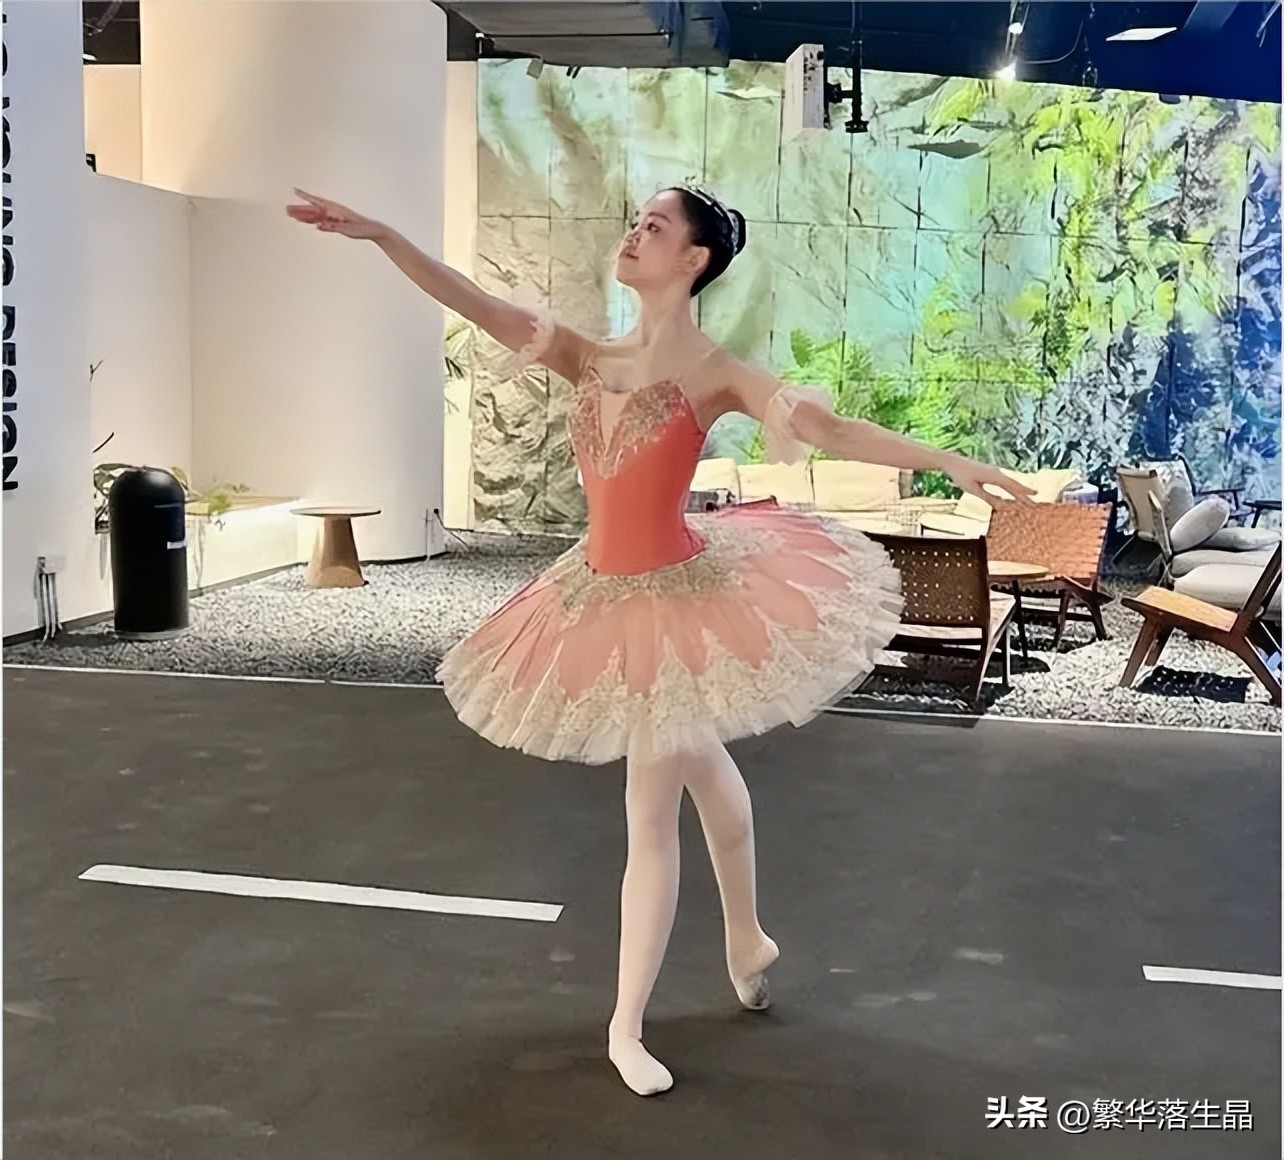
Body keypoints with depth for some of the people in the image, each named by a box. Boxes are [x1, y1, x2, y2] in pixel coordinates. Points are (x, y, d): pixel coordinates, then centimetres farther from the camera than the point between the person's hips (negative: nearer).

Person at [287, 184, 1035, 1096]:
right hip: (604, 596, 6)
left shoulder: (714, 373, -11)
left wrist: (948, 461, -28)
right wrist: (381, 235, -6)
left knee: (652, 810, 2)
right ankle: (747, 941, 44)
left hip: (679, 597, -6)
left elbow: (829, 428, -19)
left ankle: (626, 1026, 16)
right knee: (702, 767, 23)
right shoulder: (592, 360, 3)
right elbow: (479, 306, 0)